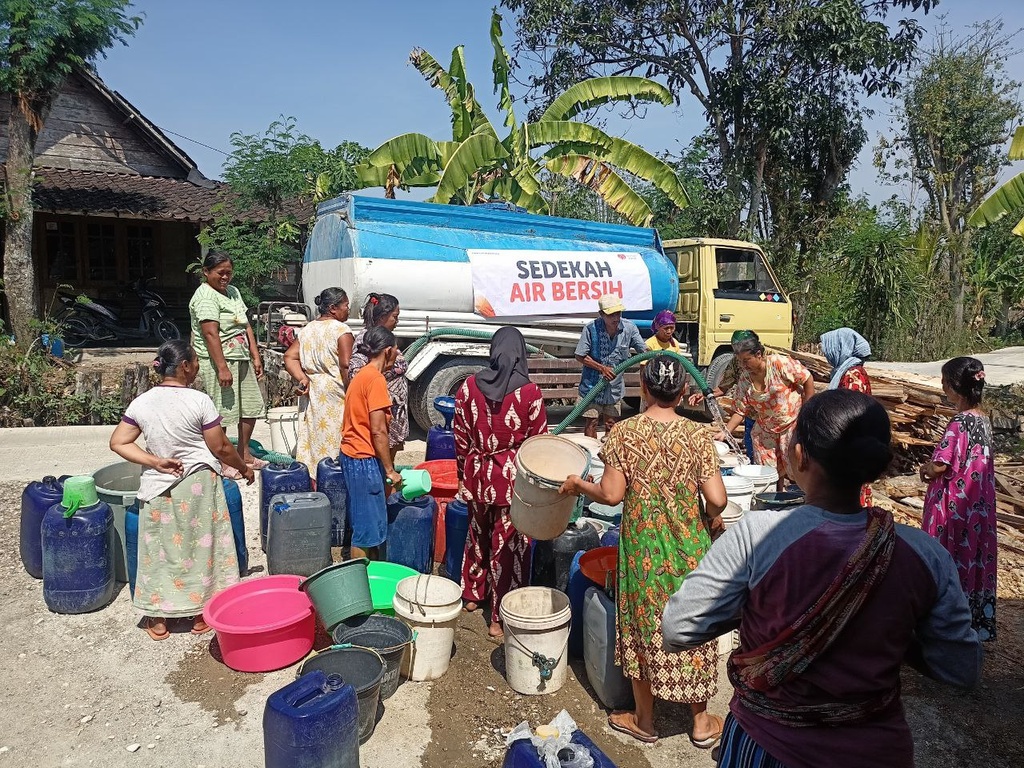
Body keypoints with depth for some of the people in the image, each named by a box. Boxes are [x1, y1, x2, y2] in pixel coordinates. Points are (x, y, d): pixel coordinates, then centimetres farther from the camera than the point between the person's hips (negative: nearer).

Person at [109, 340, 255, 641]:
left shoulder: (141, 402, -3)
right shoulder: (199, 401, -15)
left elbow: (118, 443, -3)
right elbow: (220, 447, -10)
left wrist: (155, 462, -7)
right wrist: (244, 468, 5)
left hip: (158, 488, 3)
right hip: (198, 485, -3)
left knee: (159, 549, 14)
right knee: (200, 546, 11)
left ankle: (158, 620, 24)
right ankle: (200, 615, 22)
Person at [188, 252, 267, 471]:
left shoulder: (233, 291, 15)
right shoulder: (205, 296, -13)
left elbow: (245, 326, 17)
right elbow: (211, 334, -21)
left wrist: (255, 356, 12)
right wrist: (222, 368, -26)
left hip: (241, 359, 9)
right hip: (218, 361, -9)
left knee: (251, 406, 14)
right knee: (221, 412, -3)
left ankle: (244, 454, 27)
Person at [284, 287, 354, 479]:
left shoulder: (307, 329, 12)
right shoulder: (341, 330, -10)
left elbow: (289, 357, 8)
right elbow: (346, 365, -18)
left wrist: (302, 378, 1)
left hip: (311, 391, 7)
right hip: (333, 392, -7)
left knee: (312, 439, 11)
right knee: (332, 441, -1)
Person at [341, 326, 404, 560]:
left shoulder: (362, 375, 12)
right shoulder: (376, 379, -16)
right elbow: (378, 431, -20)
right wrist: (390, 470, -13)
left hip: (353, 456, 10)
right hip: (364, 460, -10)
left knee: (366, 522, 18)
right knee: (367, 527, 1)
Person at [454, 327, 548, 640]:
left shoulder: (469, 387, -4)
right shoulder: (529, 392, -13)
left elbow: (461, 437, 2)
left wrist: (465, 473, 15)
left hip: (478, 473, 4)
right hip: (514, 477, -3)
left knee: (478, 533, 23)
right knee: (508, 544, 5)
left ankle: (472, 594, 40)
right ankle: (500, 618, 14)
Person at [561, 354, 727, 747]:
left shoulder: (623, 432, -12)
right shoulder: (697, 435, -9)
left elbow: (611, 494, -14)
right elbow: (717, 499, -12)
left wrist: (578, 484, 4)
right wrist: (713, 517, 10)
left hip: (642, 547, -1)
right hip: (689, 548, 1)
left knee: (643, 626, 15)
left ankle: (644, 719, 31)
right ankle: (701, 721, 32)